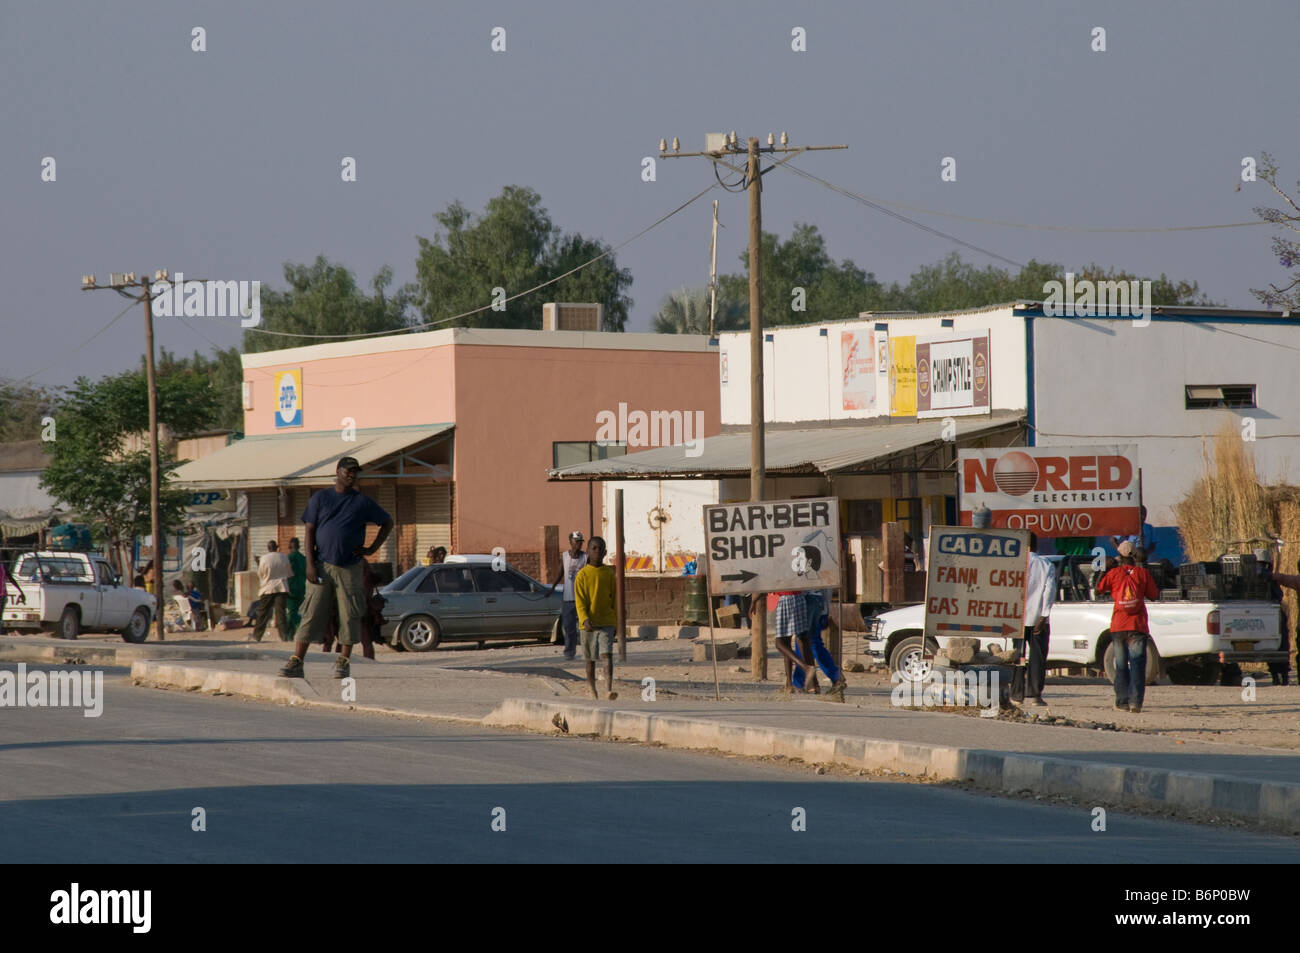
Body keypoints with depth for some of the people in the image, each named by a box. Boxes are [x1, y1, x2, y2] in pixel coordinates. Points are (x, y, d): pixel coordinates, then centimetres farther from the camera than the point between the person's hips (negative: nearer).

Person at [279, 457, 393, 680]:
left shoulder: (362, 502, 8)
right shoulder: (320, 498, 7)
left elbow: (387, 522, 17)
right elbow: (310, 531, 4)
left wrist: (372, 549, 6)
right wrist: (310, 564, -6)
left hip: (350, 568, 1)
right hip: (322, 566, -1)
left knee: (349, 616, -1)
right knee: (311, 614, -4)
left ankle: (344, 662, 10)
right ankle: (296, 662, -6)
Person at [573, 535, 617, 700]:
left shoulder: (609, 573, 3)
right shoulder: (582, 575, -3)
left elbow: (614, 597, 10)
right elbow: (579, 601, -7)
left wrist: (616, 618, 9)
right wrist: (585, 619, -21)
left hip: (606, 621, 0)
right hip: (589, 622, 0)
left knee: (608, 654, -14)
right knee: (590, 657, 11)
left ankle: (608, 689, -23)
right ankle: (591, 686, 29)